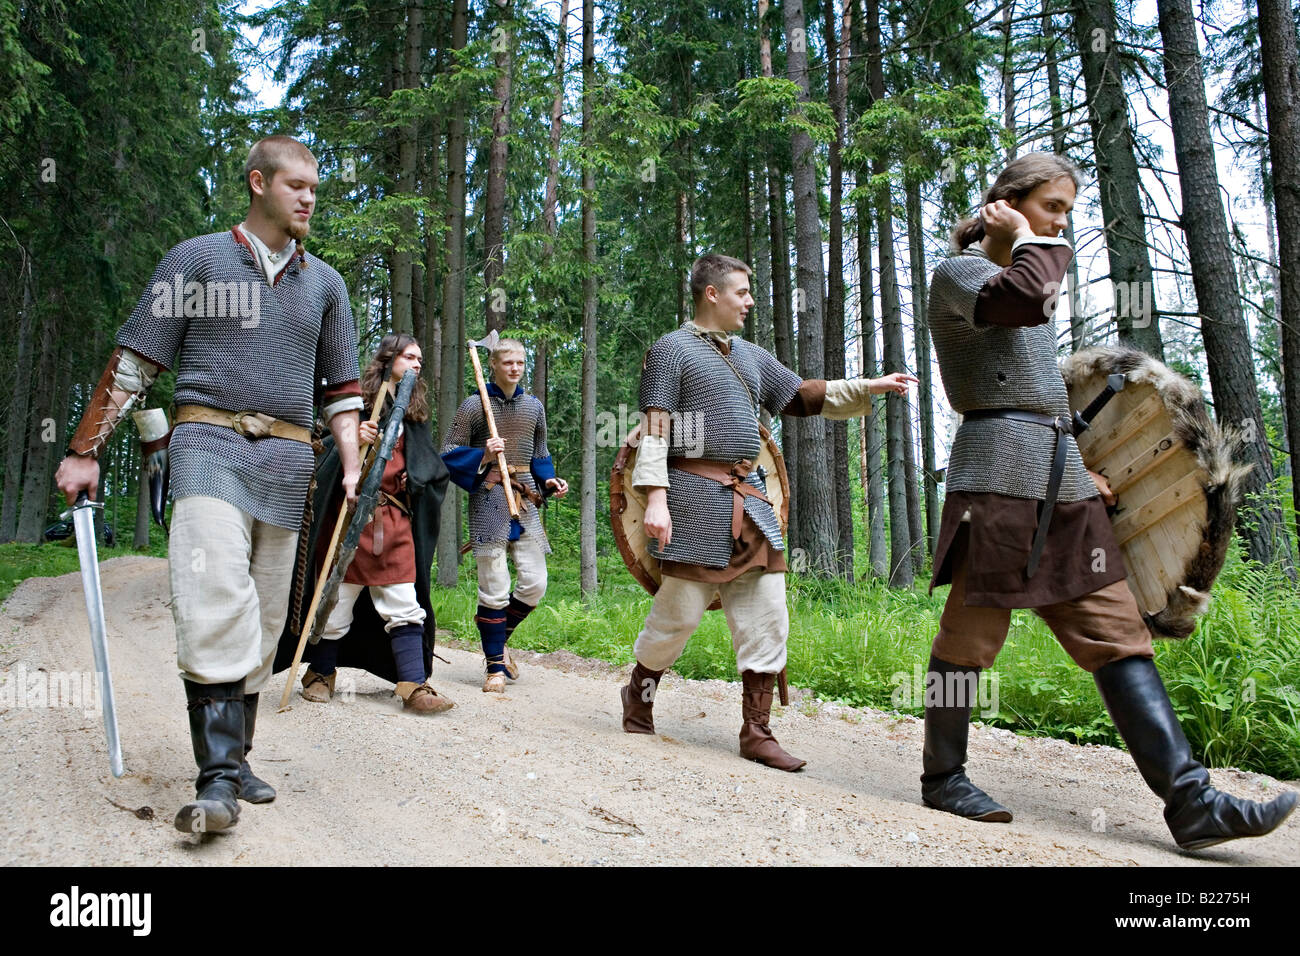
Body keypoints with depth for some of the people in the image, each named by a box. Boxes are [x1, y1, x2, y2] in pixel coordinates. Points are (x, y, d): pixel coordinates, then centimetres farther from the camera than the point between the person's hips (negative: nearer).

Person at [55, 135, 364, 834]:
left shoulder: (324, 283, 17)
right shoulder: (198, 259, 7)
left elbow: (341, 386, 19)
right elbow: (134, 361, 6)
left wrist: (352, 464, 6)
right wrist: (85, 449, 1)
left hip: (288, 461, 4)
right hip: (211, 443, -4)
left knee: (263, 618, 6)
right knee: (218, 597, -21)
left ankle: (235, 757, 17)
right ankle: (218, 777, -19)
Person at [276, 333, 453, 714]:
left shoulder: (415, 412, 16)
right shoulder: (356, 399, 1)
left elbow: (431, 467, 21)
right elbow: (324, 448, -6)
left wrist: (415, 477, 1)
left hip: (396, 522, 4)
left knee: (404, 605, -1)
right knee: (336, 600, 5)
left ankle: (414, 686, -1)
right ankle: (321, 674, 25)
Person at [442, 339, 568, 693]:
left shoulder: (534, 406, 13)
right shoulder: (475, 405, -1)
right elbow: (450, 453, 0)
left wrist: (549, 481, 4)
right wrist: (483, 457, -17)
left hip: (525, 498, 5)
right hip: (489, 500, -5)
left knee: (534, 584, 1)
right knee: (495, 589, -4)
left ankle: (496, 638, 26)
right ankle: (495, 667, 8)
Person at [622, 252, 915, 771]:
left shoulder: (751, 356, 20)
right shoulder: (671, 349, 0)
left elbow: (807, 396, 20)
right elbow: (654, 428, -8)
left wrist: (870, 386, 10)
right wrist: (655, 496, -18)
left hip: (750, 495, 7)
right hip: (697, 495, -7)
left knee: (766, 615, 2)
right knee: (679, 611, -1)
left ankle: (756, 732, 10)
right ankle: (639, 692, 26)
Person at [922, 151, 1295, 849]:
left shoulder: (1025, 275, 26)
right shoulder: (957, 273, 0)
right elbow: (1027, 298, -24)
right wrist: (1029, 240, -5)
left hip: (1059, 474, 8)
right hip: (997, 469, -8)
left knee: (1115, 627, 0)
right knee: (973, 629, -2)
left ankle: (1190, 802, 0)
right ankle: (942, 776, 14)